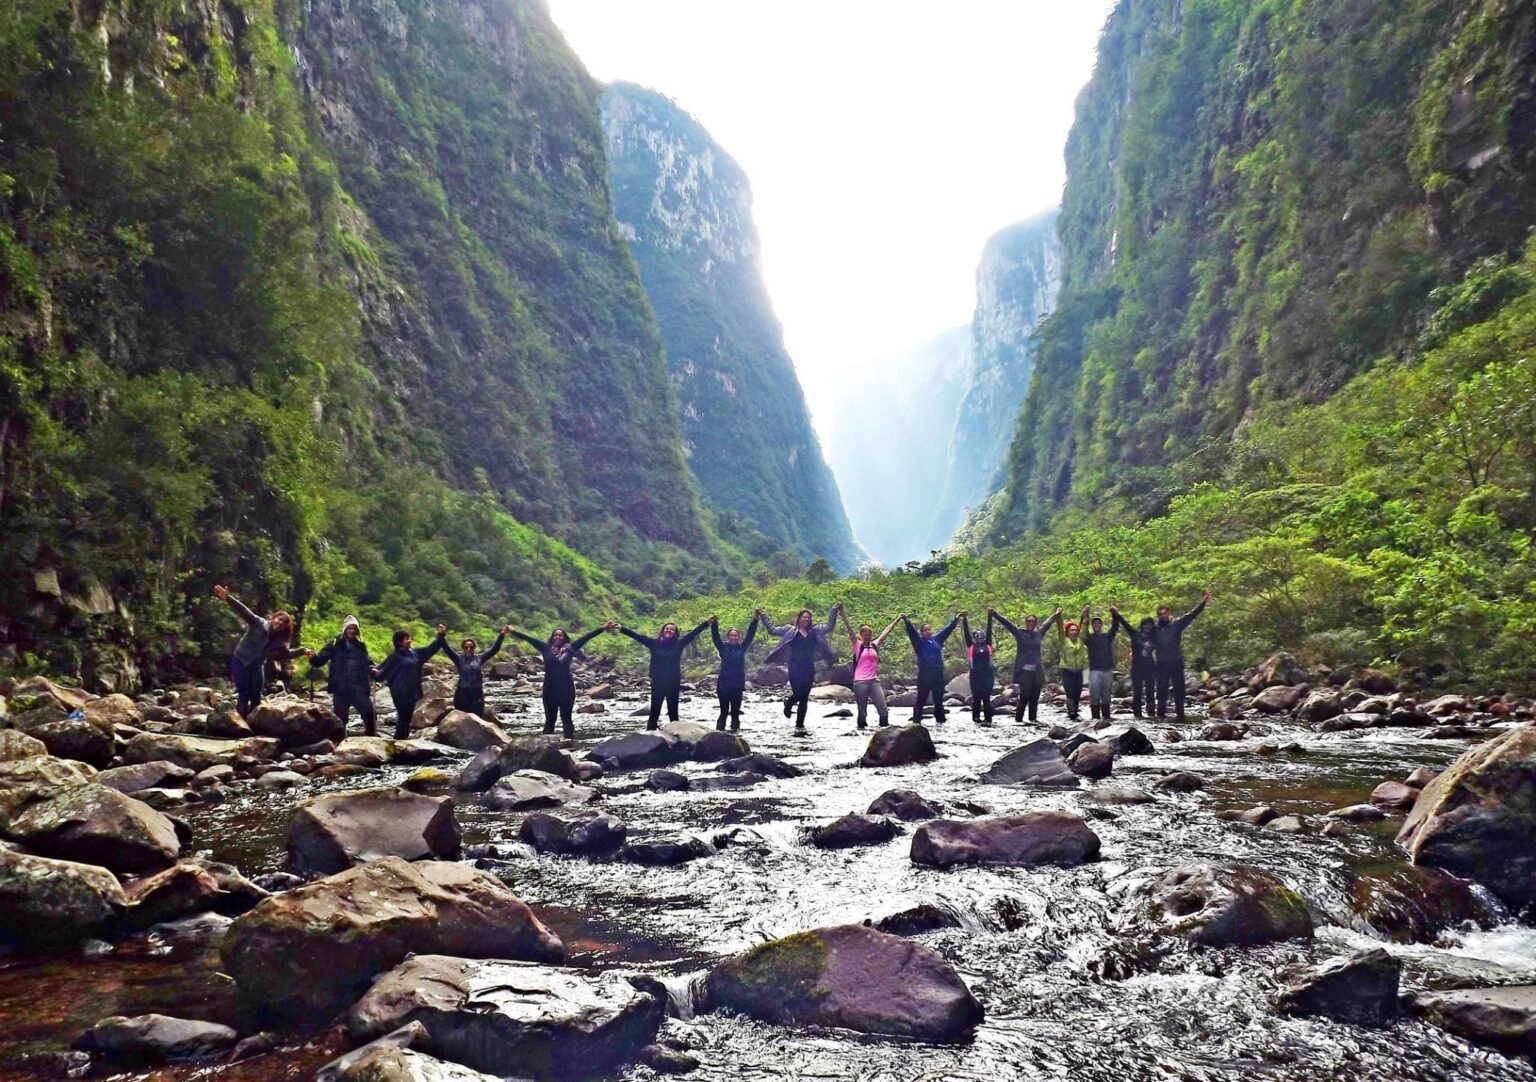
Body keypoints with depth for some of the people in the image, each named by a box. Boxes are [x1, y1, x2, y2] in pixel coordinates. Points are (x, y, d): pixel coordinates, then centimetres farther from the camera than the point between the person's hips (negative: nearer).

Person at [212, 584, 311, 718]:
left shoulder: (279, 640, 0)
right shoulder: (259, 624, -16)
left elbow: (287, 652, 16)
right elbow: (245, 612, -31)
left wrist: (302, 651, 0)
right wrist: (228, 598, -46)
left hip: (257, 667, 6)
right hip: (240, 662, -6)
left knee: (256, 698, 7)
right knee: (244, 696, -13)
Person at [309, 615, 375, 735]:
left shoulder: (360, 646, 12)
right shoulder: (335, 644, 3)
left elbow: (367, 663, 21)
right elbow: (320, 660, -2)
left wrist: (372, 670, -1)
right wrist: (313, 658, -25)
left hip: (358, 686, 2)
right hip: (340, 687, -2)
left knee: (368, 712, -8)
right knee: (340, 717, 3)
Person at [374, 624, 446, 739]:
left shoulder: (415, 653, 10)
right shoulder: (395, 656, -7)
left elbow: (431, 648, 18)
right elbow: (383, 670, -11)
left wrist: (441, 636, 15)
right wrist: (376, 674, -31)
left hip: (412, 692, 7)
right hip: (400, 693, -6)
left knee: (407, 719, 10)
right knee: (403, 718, -9)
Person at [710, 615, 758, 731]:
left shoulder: (742, 648, 6)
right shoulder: (723, 648, 2)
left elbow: (750, 635, 1)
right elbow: (715, 636, -9)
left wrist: (755, 620, -7)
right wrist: (714, 624, -24)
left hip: (738, 685, 2)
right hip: (724, 685, -2)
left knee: (735, 712, 7)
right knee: (724, 712, -1)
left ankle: (734, 732, 12)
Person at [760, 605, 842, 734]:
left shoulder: (815, 631, 12)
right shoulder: (790, 630, 3)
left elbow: (829, 626, 22)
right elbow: (772, 630, 6)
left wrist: (835, 611, 17)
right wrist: (763, 616, 1)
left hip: (809, 669, 3)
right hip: (795, 668, -3)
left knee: (804, 698, 3)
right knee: (797, 694, -12)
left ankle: (800, 726, 11)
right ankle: (788, 704, 26)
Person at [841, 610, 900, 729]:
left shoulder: (875, 645, 12)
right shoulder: (858, 645, 2)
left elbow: (887, 630, 18)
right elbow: (849, 628, -6)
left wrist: (898, 619, 22)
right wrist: (842, 612, -13)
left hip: (874, 682, 4)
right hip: (860, 682, -4)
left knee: (883, 711, -4)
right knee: (862, 712, 2)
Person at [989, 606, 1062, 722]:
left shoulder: (1039, 633, 12)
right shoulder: (1020, 633, 2)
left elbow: (1047, 623, 28)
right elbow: (1006, 623, -2)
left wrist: (1056, 614, 40)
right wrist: (994, 613, -9)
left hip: (1037, 672, 4)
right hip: (1024, 671, -4)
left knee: (1034, 699, 6)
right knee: (1024, 697, -10)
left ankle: (1033, 721, 12)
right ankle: (1018, 720, -6)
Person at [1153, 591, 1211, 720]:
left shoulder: (1177, 624, 1)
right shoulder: (1155, 628, 5)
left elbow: (1191, 615, -6)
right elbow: (1152, 643, 13)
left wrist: (1203, 602, -15)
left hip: (1176, 662, -1)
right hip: (1162, 663, 1)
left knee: (1178, 688, 3)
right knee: (1162, 688, 5)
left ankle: (1179, 713, 8)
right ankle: (1161, 713, 11)